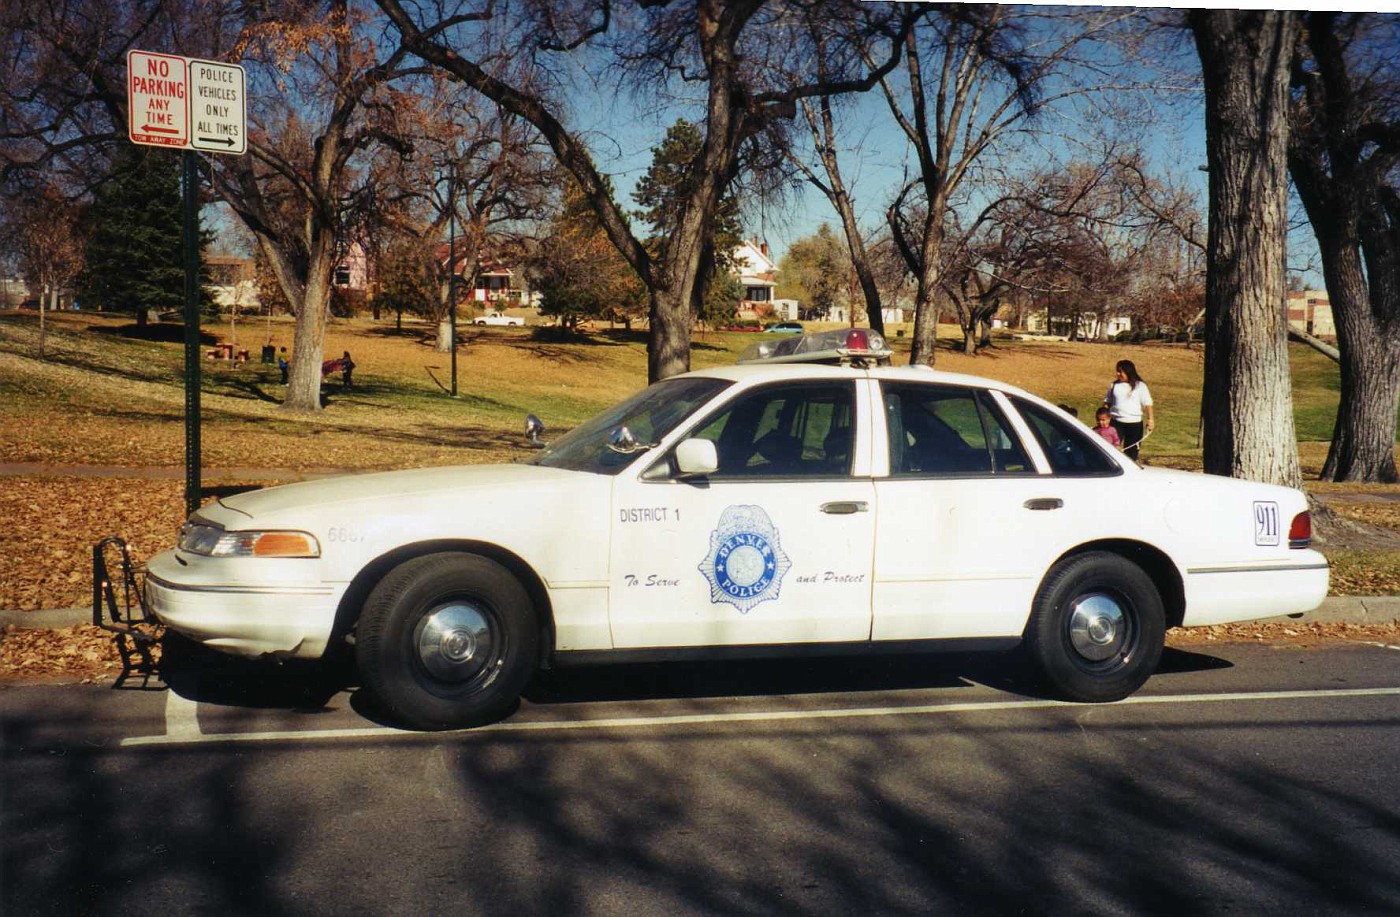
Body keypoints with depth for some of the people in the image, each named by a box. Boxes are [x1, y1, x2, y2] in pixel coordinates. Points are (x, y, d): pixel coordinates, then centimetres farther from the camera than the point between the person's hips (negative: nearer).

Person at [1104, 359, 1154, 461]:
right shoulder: (1114, 385, 6)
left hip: (1134, 423, -2)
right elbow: (1107, 402, 12)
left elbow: (1147, 404, -3)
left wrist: (1150, 419, -12)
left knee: (1131, 451, 7)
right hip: (1116, 422, 2)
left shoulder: (1140, 386, -2)